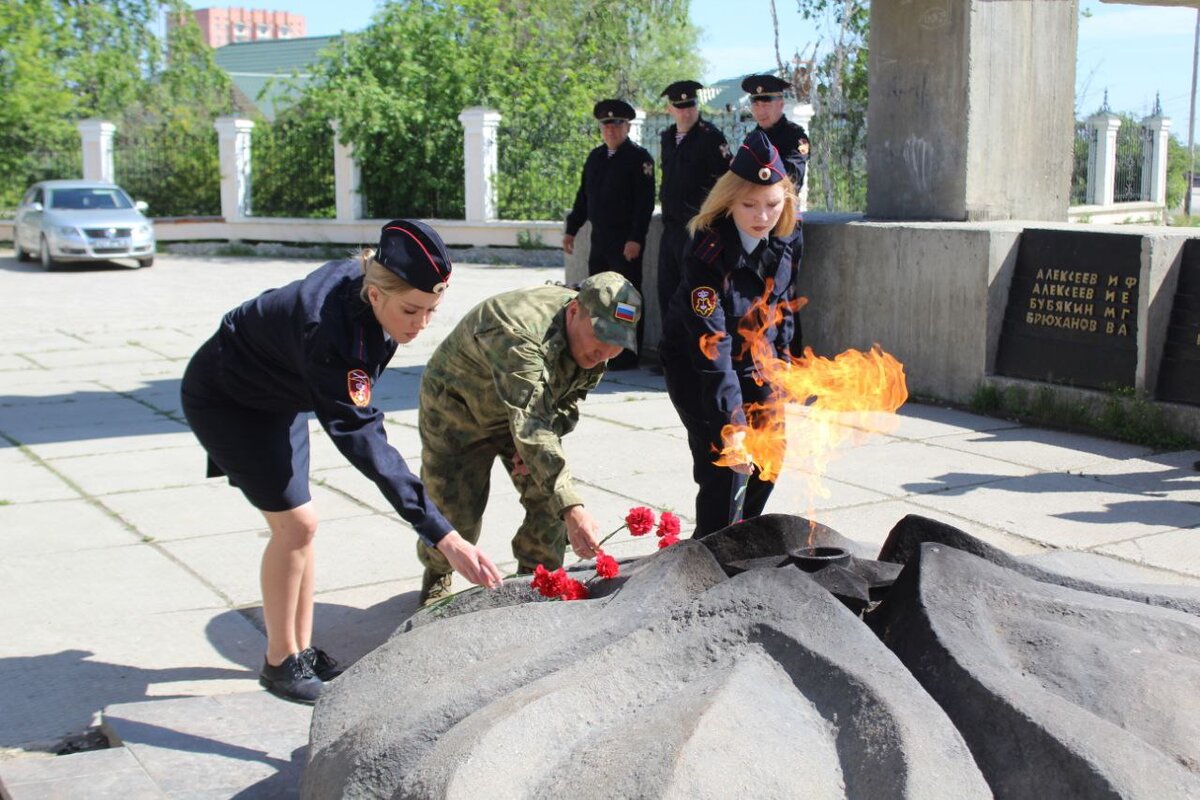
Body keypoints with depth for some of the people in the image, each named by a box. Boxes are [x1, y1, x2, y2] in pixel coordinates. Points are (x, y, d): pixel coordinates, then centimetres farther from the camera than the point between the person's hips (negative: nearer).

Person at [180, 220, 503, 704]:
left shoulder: (362, 283, -19)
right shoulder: (331, 332, -43)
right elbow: (365, 444, -48)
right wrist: (442, 537, -53)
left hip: (277, 396, 8)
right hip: (225, 401, -8)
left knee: (298, 525, 7)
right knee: (295, 523, -11)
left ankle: (302, 649, 18)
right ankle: (280, 661, 5)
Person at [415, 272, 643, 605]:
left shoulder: (592, 343, -15)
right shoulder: (519, 334, -42)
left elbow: (569, 401, 2)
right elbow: (529, 425, -51)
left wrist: (542, 443, -18)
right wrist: (572, 509, -58)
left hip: (523, 411, 6)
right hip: (457, 412, -6)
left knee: (548, 499, -10)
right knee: (456, 516, -6)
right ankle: (437, 575, 27)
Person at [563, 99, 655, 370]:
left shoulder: (639, 158, -6)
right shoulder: (595, 157, 14)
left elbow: (645, 202, -13)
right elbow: (583, 197, 19)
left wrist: (636, 239, -19)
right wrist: (571, 230, 14)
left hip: (627, 242, -7)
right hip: (599, 239, 7)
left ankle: (628, 355, 4)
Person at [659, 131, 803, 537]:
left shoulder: (789, 238, -13)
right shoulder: (708, 252, -32)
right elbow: (711, 344, -37)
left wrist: (780, 351, 11)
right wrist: (730, 425, -41)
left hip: (757, 357, 6)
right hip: (697, 366, -6)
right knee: (724, 469, -14)